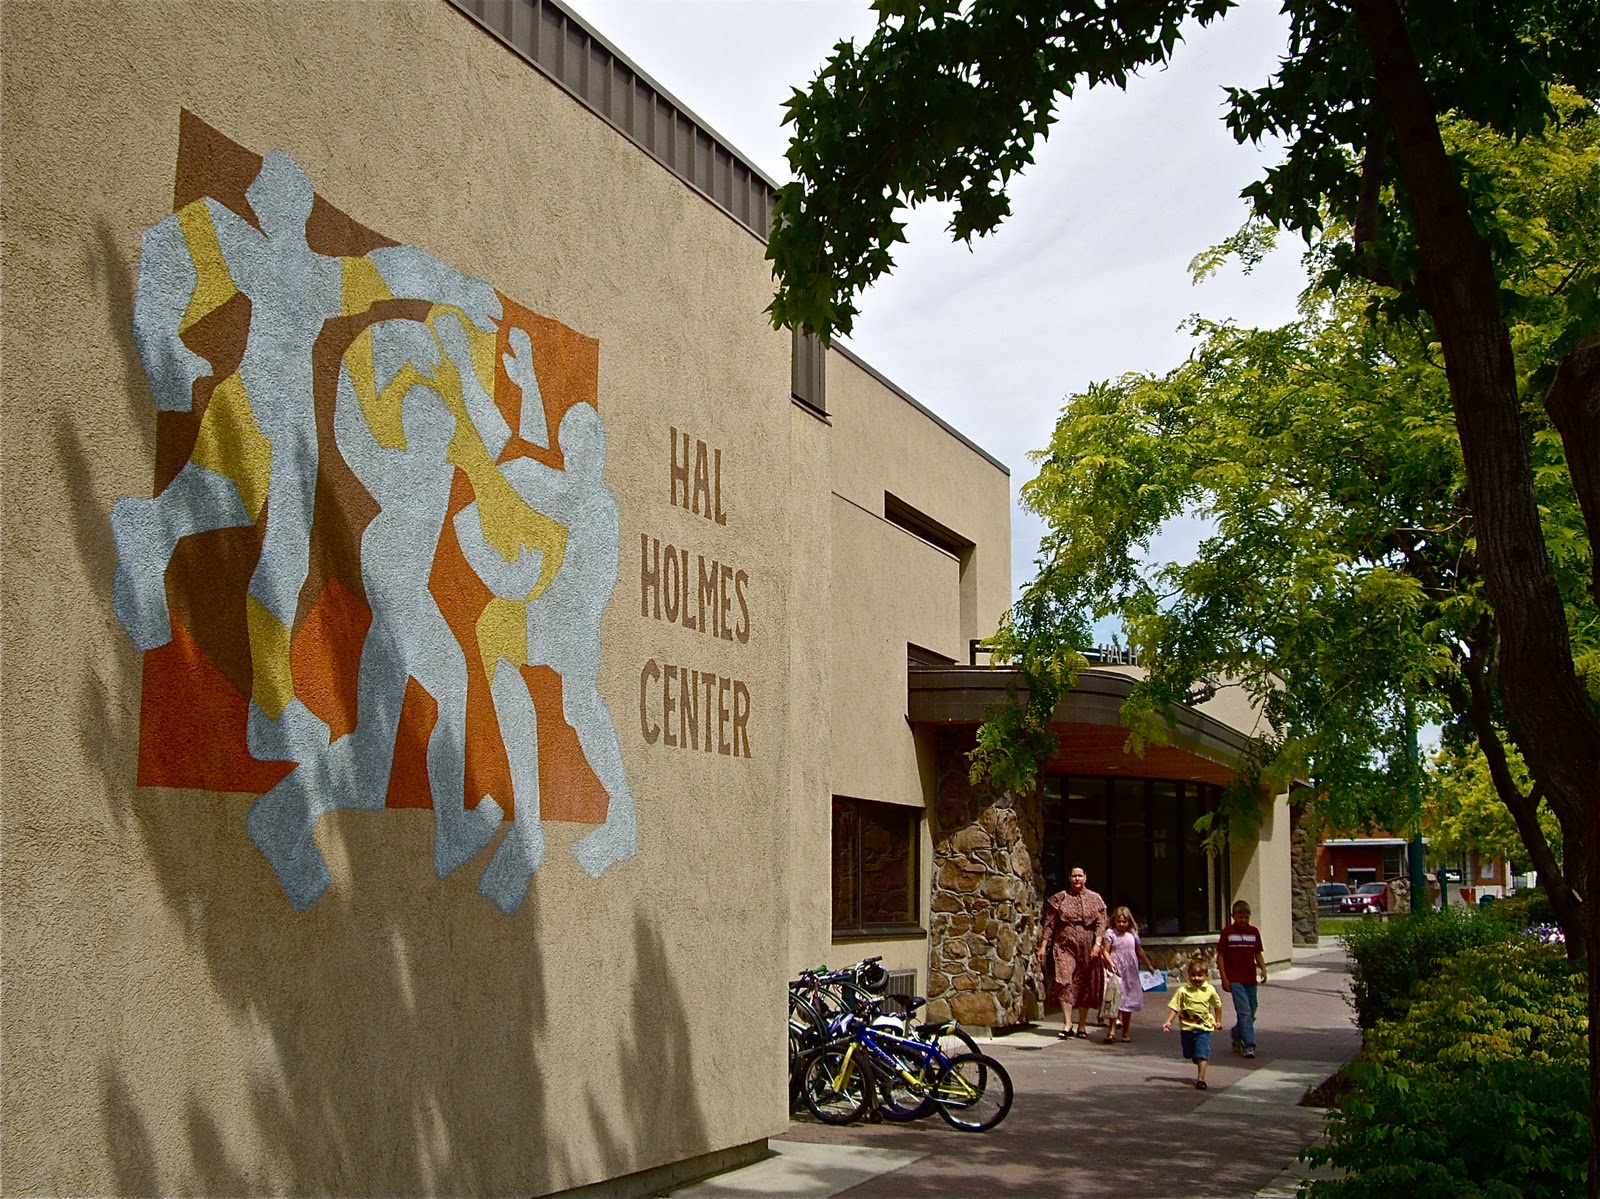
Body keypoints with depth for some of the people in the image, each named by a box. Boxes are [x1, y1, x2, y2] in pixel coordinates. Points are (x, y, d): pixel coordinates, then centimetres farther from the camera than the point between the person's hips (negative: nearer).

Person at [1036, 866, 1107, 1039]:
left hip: (1087, 948, 1)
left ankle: (1082, 1025, 16)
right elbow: (1049, 924, 5)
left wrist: (1098, 943, -12)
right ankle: (1067, 1023, -18)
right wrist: (1043, 946, 0)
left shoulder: (1095, 899, 8)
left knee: (1085, 986, 6)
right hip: (1064, 946, -1)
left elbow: (1101, 924, 1)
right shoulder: (1059, 898, 6)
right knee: (1064, 981, -17)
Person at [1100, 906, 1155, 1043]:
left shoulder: (1132, 934, 10)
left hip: (1131, 972, 4)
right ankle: (1112, 1031, -12)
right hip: (1116, 972, -4)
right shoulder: (1110, 933, -3)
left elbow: (1139, 951, 21)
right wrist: (1110, 963, -25)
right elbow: (1105, 951, -8)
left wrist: (1149, 966, 26)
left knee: (1129, 1002, 8)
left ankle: (1125, 1033, 16)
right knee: (1115, 1001, -12)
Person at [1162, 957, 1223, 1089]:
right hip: (1186, 1027, 2)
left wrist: (1218, 1021, 19)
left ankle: (1201, 1079, -8)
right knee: (1190, 1055, 16)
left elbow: (1217, 1006, 13)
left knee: (1201, 1055, -11)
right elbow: (1174, 1007, -5)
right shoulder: (1183, 991, -8)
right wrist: (1168, 1022, -15)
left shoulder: (1210, 990, -4)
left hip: (1204, 1028, -2)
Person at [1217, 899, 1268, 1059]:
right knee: (1245, 1012, -13)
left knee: (1251, 1013, 11)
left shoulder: (1254, 932, 7)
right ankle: (1249, 1045, -13)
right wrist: (1224, 978, -7)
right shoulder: (1227, 933, -4)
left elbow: (1258, 954, 15)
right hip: (1235, 979, -5)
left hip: (1251, 979, 5)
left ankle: (1237, 1035, 35)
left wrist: (1263, 969, -2)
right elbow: (1220, 956, -2)